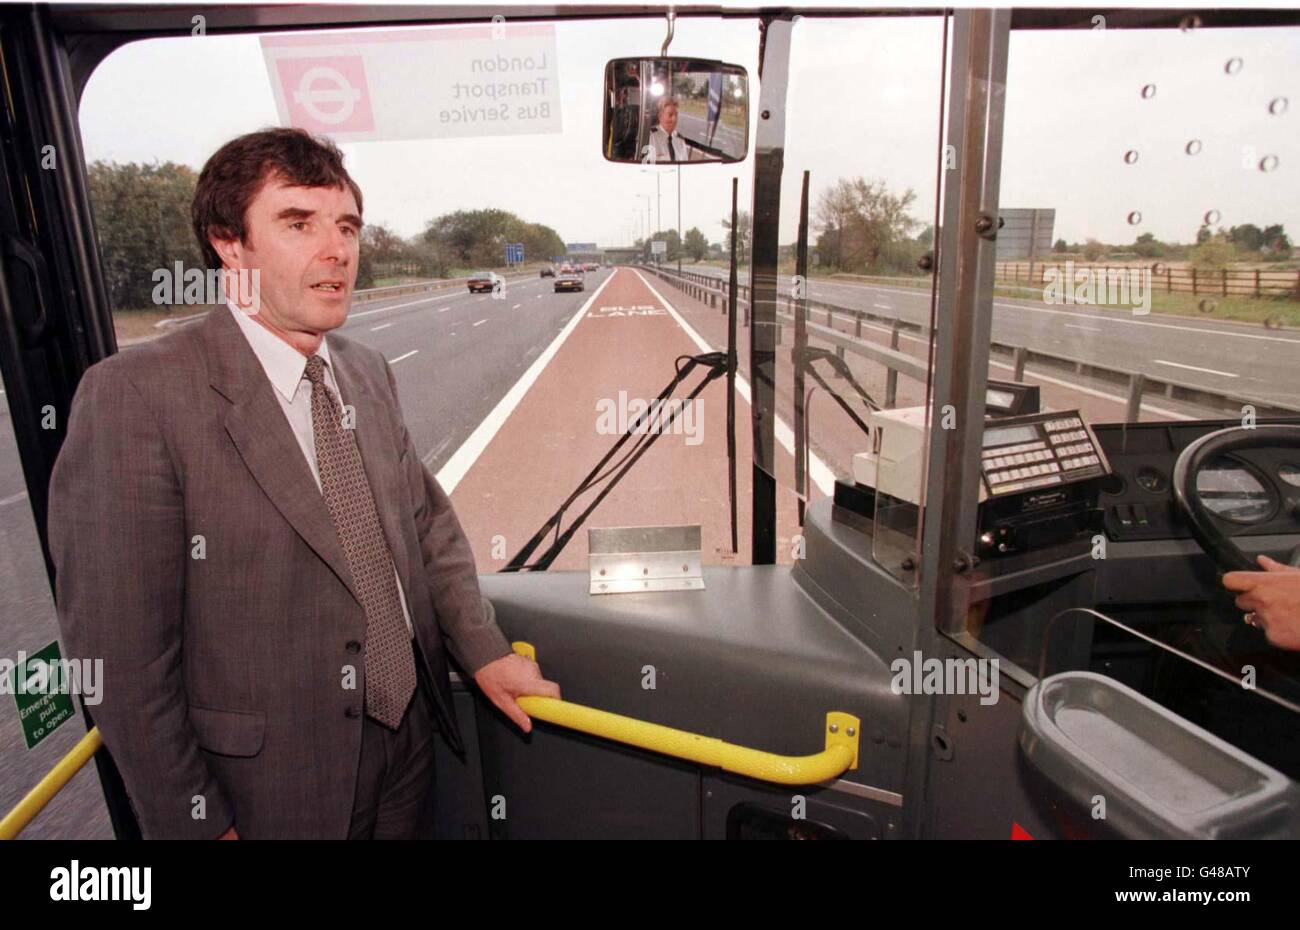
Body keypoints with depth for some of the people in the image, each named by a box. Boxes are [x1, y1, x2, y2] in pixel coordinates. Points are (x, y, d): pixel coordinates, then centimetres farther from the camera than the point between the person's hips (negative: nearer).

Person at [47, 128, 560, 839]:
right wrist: (197, 823, -12)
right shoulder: (136, 395, -18)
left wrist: (484, 650, 1)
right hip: (270, 786, -5)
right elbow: (120, 648, -17)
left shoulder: (367, 370, 2)